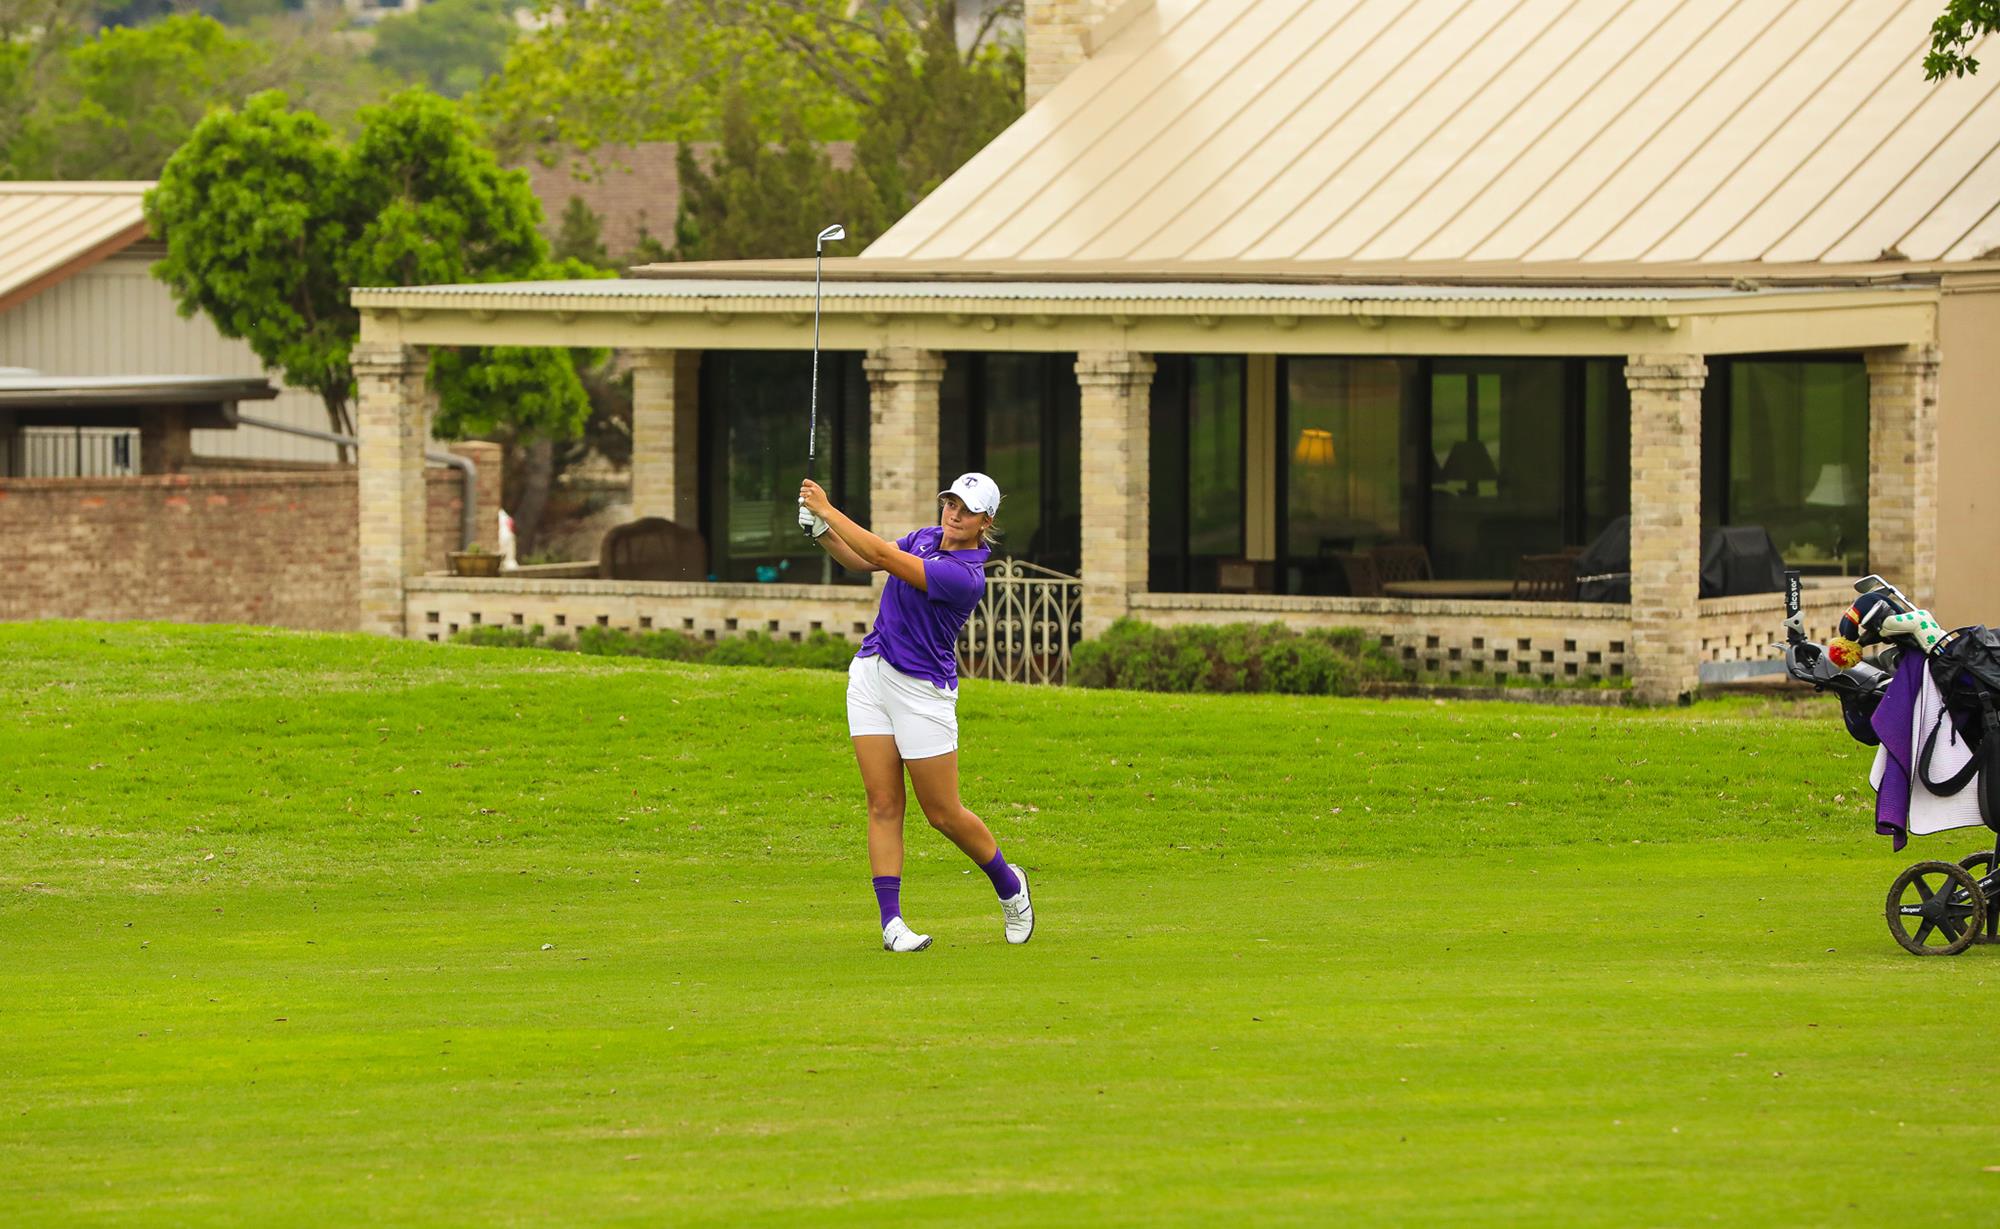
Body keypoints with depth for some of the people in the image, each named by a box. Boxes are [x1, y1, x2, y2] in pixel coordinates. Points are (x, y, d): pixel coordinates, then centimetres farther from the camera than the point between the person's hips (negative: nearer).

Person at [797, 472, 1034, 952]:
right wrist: (821, 531, -6)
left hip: (922, 691, -7)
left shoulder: (964, 577, -22)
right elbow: (863, 561, 12)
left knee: (944, 814, 3)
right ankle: (891, 920, -3)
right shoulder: (926, 538, 5)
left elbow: (883, 556, -27)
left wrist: (828, 510, -23)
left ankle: (1008, 884, 28)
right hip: (870, 677, 7)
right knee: (883, 805, -1)